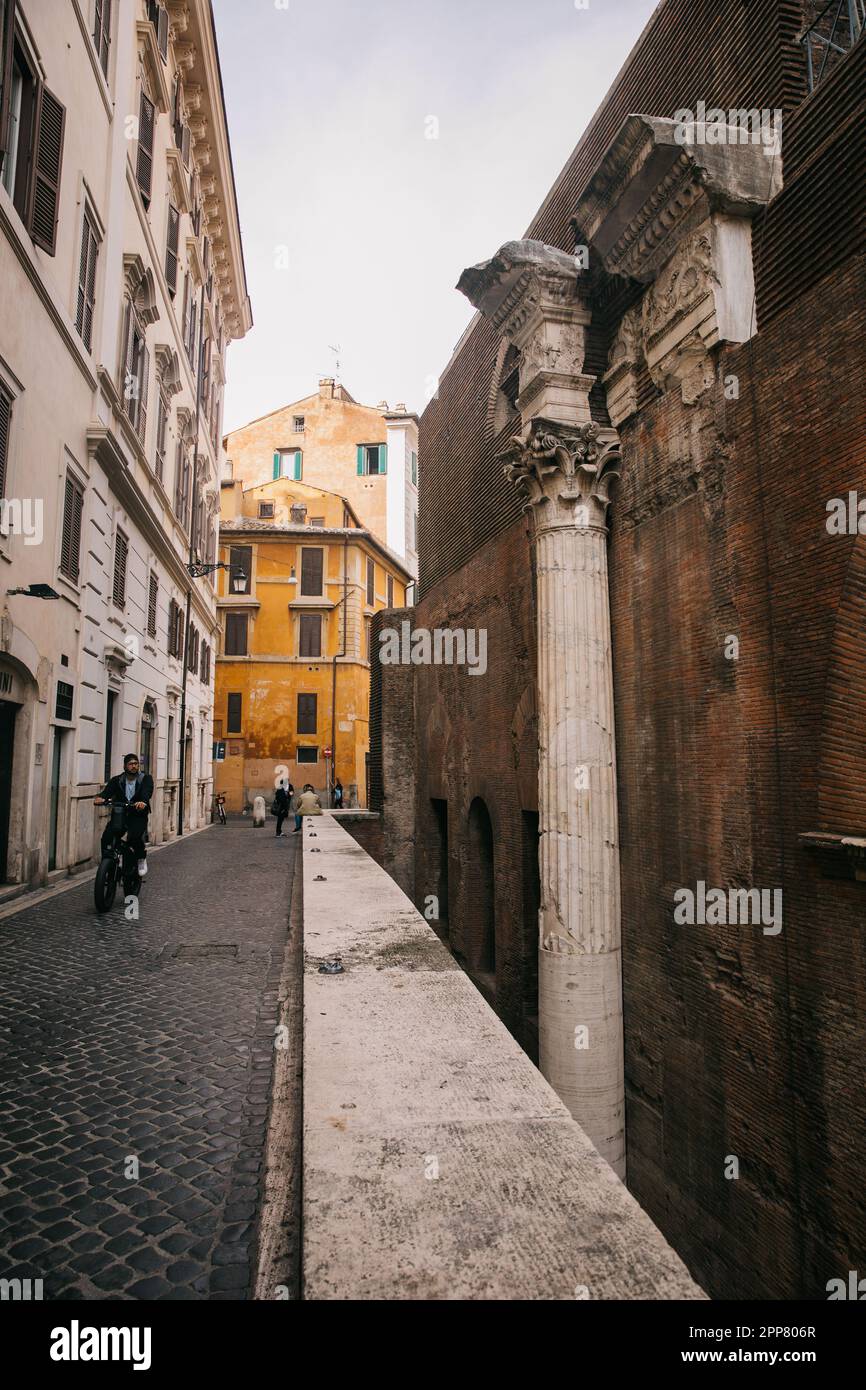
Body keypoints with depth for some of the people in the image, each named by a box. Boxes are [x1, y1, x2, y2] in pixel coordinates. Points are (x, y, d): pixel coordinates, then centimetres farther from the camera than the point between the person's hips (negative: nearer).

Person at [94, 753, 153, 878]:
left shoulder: (146, 778, 1)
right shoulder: (117, 780, 9)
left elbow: (147, 792, -20)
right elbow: (108, 790, -10)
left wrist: (143, 802, -43)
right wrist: (101, 798, -34)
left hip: (138, 816, -3)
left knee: (135, 837, -28)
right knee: (106, 837, -19)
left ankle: (142, 859, -1)